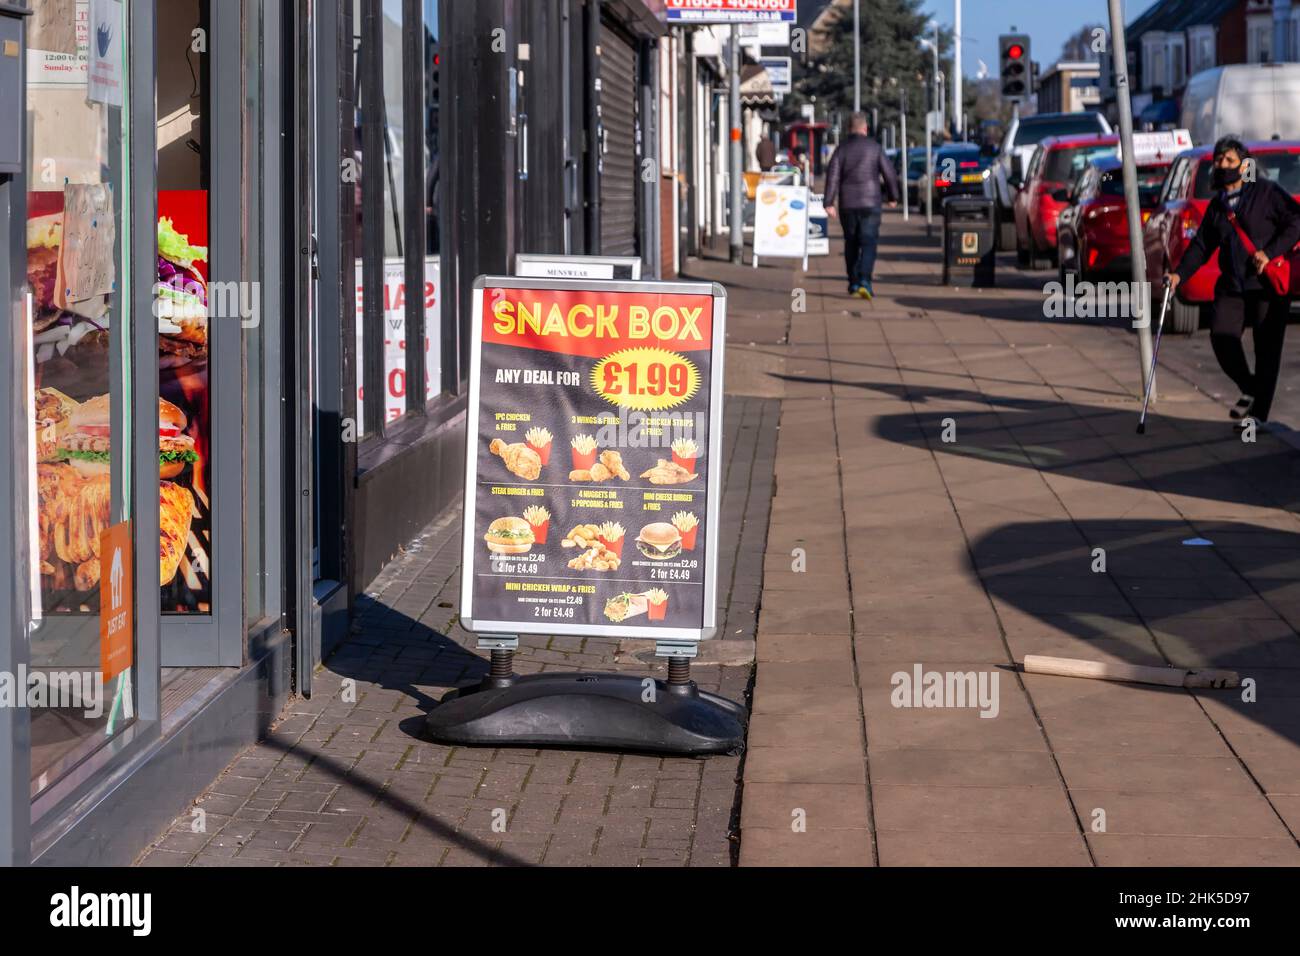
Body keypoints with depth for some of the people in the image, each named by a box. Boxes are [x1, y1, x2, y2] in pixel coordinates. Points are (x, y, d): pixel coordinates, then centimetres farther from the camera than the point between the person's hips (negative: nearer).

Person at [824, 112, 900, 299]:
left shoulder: (842, 149, 2)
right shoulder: (874, 147, -1)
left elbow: (832, 176, -6)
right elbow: (889, 173, 0)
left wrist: (829, 203, -8)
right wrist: (893, 197, 14)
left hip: (847, 205, 2)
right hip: (870, 203, -2)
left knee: (851, 244, 15)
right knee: (868, 244, -5)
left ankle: (853, 284, 21)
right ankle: (864, 281, -24)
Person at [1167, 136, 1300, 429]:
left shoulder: (1266, 192, -2)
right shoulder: (1216, 205, 16)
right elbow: (1202, 245, 18)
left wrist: (1269, 253, -19)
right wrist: (1180, 274, 3)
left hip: (1268, 284, -5)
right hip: (1232, 285, 5)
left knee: (1267, 348, -3)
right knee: (1221, 336, -12)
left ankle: (1258, 411, 4)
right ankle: (1249, 389, 11)